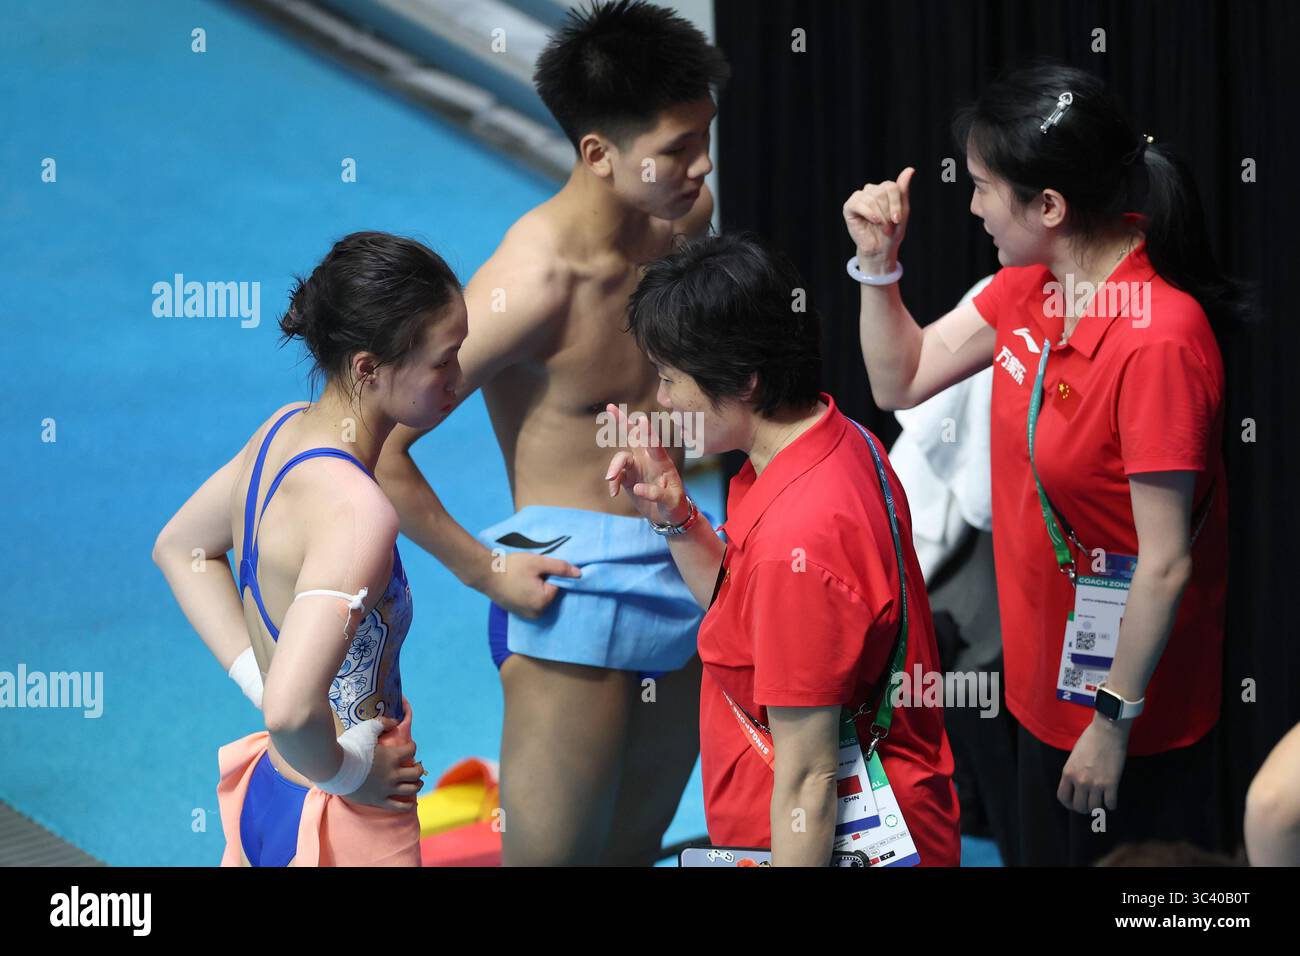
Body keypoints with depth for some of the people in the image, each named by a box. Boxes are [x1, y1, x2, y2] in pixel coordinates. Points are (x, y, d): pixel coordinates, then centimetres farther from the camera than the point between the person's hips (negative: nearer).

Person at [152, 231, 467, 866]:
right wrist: (350, 773, -16)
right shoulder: (355, 511, -27)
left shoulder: (284, 430, 0)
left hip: (269, 791, 8)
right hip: (345, 834, -8)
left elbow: (179, 548, 17)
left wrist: (259, 679, 10)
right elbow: (293, 713, -36)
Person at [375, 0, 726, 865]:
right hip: (573, 598, -8)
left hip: (680, 583, 8)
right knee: (550, 855, -2)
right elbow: (379, 442, -24)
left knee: (635, 847, 18)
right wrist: (484, 572, -16)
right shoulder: (534, 280, -22)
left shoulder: (680, 220, 2)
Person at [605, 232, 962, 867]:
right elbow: (743, 609, 16)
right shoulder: (843, 444, 1)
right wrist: (674, 516, 3)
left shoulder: (798, 543, -29)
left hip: (831, 843, -9)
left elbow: (807, 779, -25)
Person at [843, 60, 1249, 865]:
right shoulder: (1030, 286, -2)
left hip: (1131, 709, -8)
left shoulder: (1159, 342, -29)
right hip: (1048, 679, 8)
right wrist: (879, 262, -3)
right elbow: (901, 380, 12)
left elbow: (1166, 563, -25)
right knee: (1049, 851, 22)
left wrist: (1114, 720, -19)